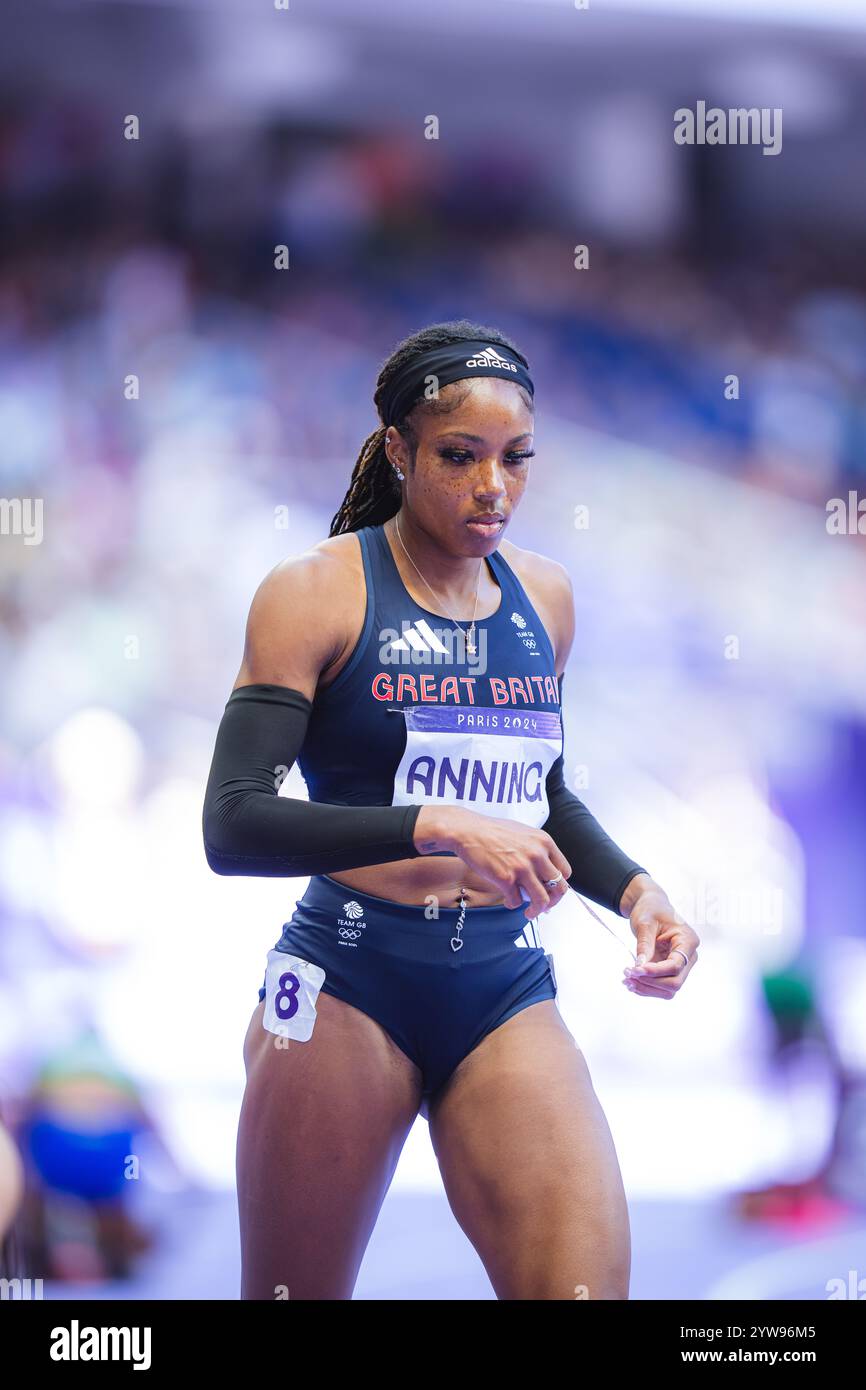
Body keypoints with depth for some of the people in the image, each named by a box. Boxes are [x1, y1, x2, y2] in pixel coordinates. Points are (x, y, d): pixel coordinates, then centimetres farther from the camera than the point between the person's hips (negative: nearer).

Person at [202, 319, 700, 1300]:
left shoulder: (544, 597, 11)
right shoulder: (318, 593, -6)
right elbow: (233, 827, -15)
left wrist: (632, 887, 7)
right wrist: (437, 828, -25)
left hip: (508, 996, 4)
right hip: (347, 989, -4)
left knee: (588, 1284, -12)